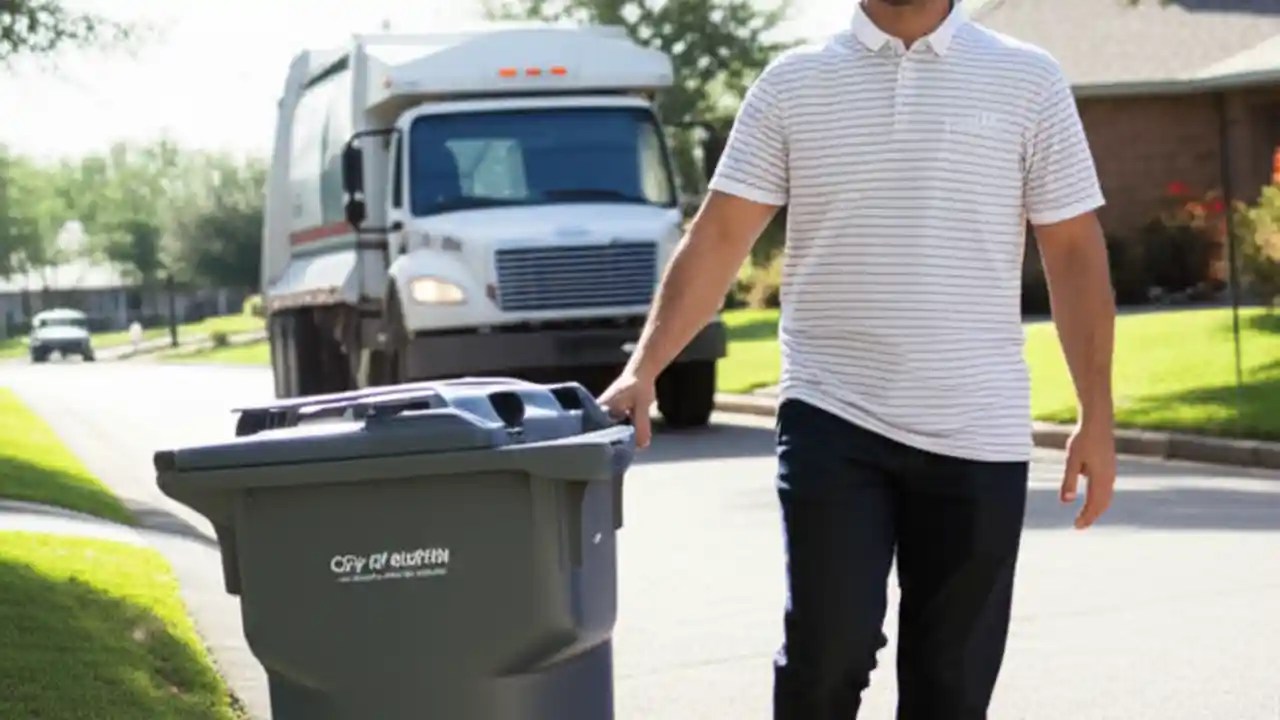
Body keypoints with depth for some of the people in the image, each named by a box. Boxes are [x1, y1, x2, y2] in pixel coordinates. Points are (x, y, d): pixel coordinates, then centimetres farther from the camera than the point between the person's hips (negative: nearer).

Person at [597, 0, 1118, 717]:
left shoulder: (1029, 82, 3)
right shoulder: (793, 83, 4)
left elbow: (1075, 252, 3)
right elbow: (719, 237, 0)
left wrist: (1097, 416, -2)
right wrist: (643, 370, -11)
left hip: (980, 434, 1)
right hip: (832, 418, -1)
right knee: (824, 654, -8)